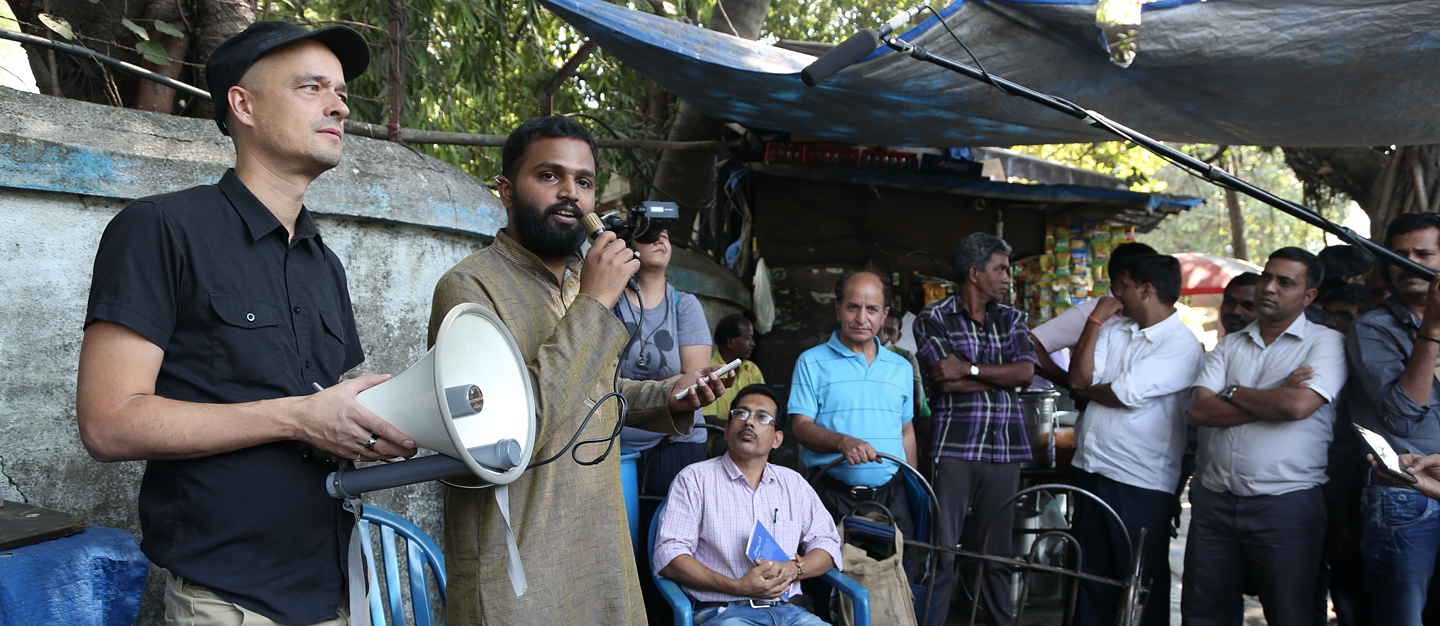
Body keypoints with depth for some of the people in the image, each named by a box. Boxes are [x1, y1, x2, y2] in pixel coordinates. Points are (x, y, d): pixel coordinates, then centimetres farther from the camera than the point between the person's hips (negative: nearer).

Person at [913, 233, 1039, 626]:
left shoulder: (1011, 319, 14)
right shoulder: (933, 319, 1)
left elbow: (1026, 372, -2)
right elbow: (947, 382, -11)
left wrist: (970, 368, -9)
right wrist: (1001, 375, -4)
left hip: (1004, 450, 4)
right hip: (954, 449, -4)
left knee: (998, 551, 11)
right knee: (942, 550, -4)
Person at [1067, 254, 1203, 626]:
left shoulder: (1182, 346, -11)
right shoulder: (1115, 329, 10)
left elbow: (1123, 395, -19)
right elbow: (1080, 377, -2)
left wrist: (1087, 389, 0)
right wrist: (1095, 320, -2)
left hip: (1140, 483, -7)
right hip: (1092, 470, 7)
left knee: (1141, 585, 7)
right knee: (1092, 575, 16)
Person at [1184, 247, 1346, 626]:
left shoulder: (1326, 343, 0)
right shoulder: (1229, 345, 13)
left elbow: (1298, 405, -18)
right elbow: (1199, 410, -1)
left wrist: (1233, 392, -3)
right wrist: (1274, 399, -9)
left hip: (1286, 505, -4)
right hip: (1214, 501, 4)